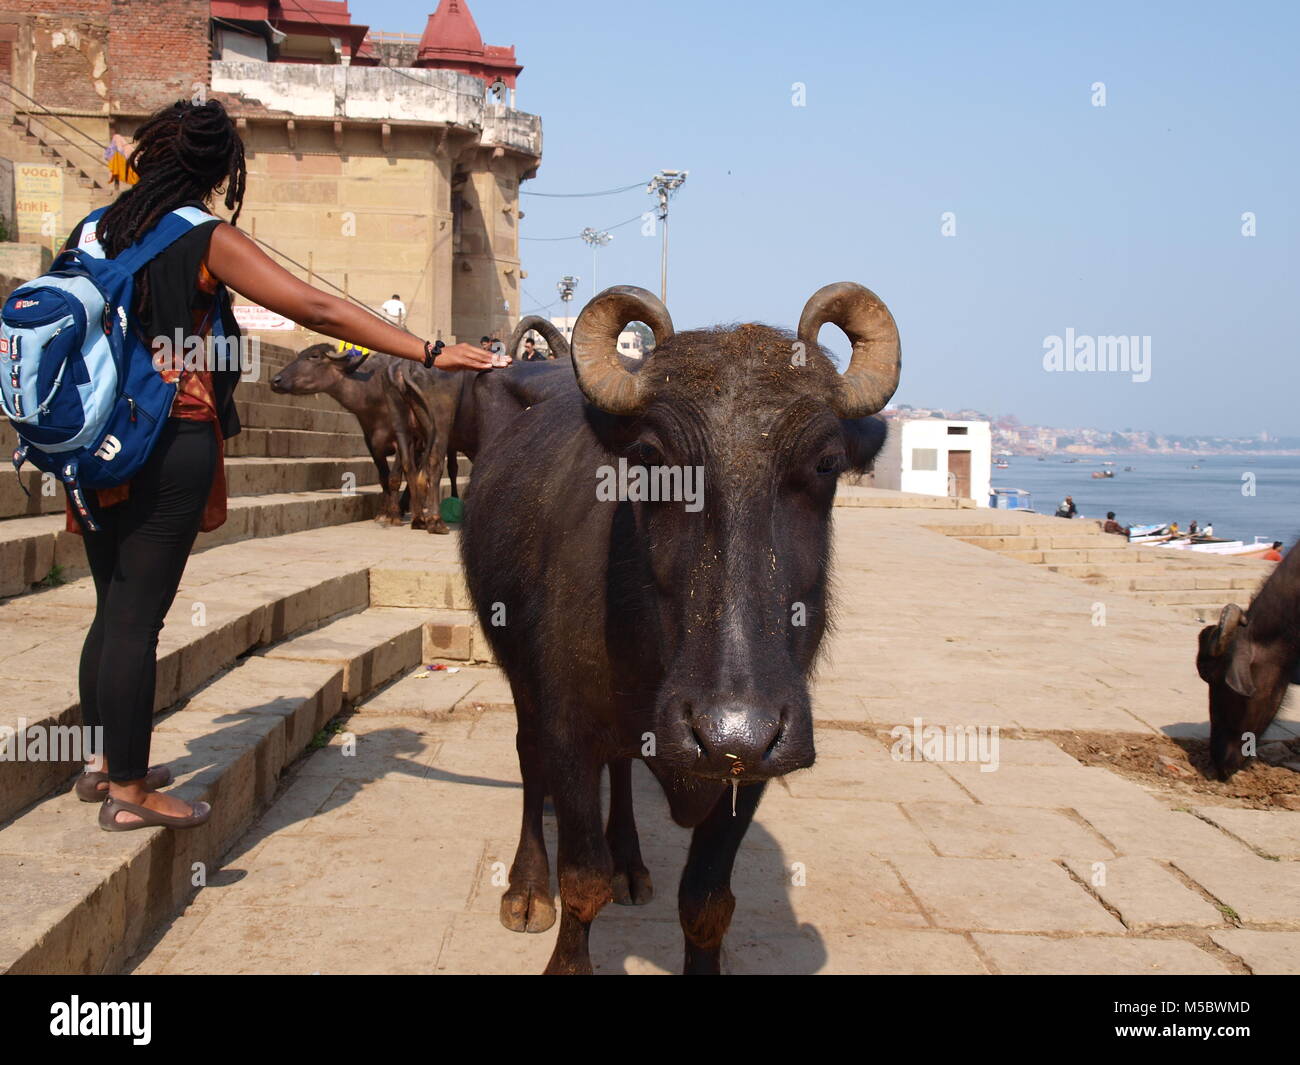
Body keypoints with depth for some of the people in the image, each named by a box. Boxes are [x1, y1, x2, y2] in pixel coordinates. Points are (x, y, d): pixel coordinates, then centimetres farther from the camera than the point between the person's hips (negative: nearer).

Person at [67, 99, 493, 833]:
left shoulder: (90, 232, 11)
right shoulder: (207, 240, -8)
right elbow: (318, 310, -14)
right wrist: (429, 353, -15)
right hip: (173, 447, -7)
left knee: (114, 606, 18)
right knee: (139, 613, -2)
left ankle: (105, 762, 29)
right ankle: (128, 792, 6)